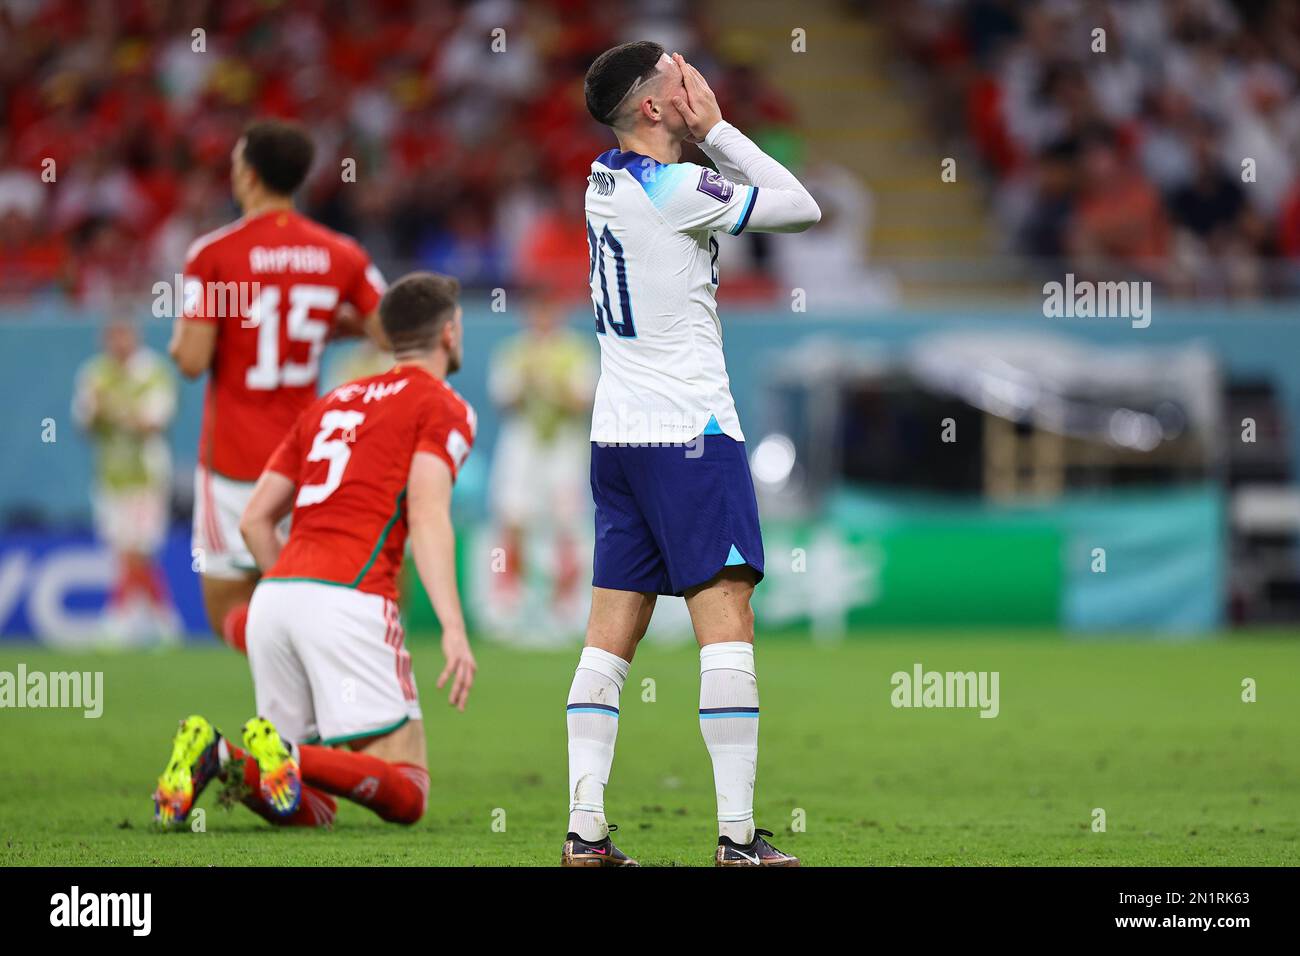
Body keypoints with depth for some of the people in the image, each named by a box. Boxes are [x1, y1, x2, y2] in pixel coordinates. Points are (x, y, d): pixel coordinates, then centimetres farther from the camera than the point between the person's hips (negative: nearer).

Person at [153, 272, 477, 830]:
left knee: (310, 809, 13)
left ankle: (212, 754, -15)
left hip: (275, 595, 7)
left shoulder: (332, 403, 26)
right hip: (349, 600, -7)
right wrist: (454, 629, -20)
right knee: (406, 797, -5)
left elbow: (255, 520, 23)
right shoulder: (444, 408, 6)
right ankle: (281, 757, -29)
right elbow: (428, 517, -12)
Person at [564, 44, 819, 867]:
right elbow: (802, 208, -7)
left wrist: (707, 136, 5)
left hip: (616, 436, 9)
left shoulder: (606, 180, 10)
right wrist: (715, 128, -3)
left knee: (612, 634, 7)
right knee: (727, 620, -9)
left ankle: (585, 829, 3)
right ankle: (738, 835, -14)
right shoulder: (671, 189, -15)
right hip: (690, 434, -8)